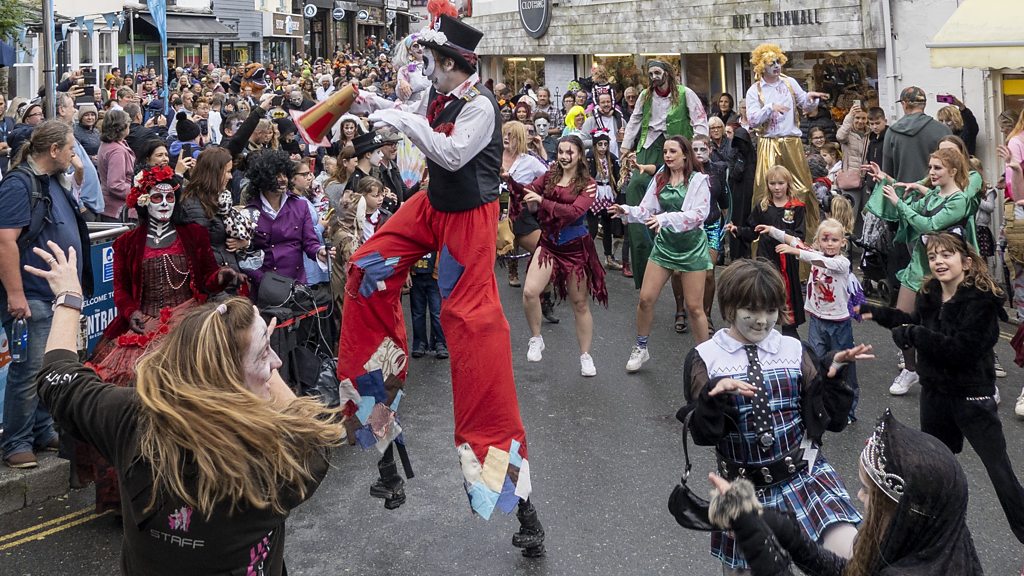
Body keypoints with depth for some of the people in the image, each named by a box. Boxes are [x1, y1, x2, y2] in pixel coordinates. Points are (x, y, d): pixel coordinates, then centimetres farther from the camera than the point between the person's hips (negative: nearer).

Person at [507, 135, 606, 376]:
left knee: (580, 303, 7)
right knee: (530, 292, -17)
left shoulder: (587, 184, -5)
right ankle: (536, 339, 6)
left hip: (575, 247, -2)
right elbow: (528, 191, -8)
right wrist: (510, 180, -27)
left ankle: (585, 356, 21)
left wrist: (542, 202, -28)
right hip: (548, 243, 2)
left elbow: (575, 211, -20)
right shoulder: (549, 176, 5)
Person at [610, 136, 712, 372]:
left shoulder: (698, 180, -9)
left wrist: (665, 218, -32)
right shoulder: (659, 179, 4)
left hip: (691, 247, -4)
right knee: (645, 299, 2)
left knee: (694, 307, 1)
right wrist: (626, 211, -19)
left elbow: (697, 214, -21)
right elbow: (647, 210, 1)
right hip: (664, 245, 4)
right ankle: (640, 348, 21)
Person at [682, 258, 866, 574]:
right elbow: (703, 434, -11)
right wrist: (714, 396, -29)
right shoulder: (705, 358, -5)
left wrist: (832, 373, -14)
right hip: (744, 486, 0)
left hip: (803, 473, 0)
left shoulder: (795, 350, 1)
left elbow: (829, 419, 0)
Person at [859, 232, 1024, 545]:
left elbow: (962, 350, -30)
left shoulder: (981, 300, -21)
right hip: (934, 392, 7)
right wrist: (877, 313, 17)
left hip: (972, 398, -7)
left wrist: (914, 335, -26)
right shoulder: (929, 294, 0)